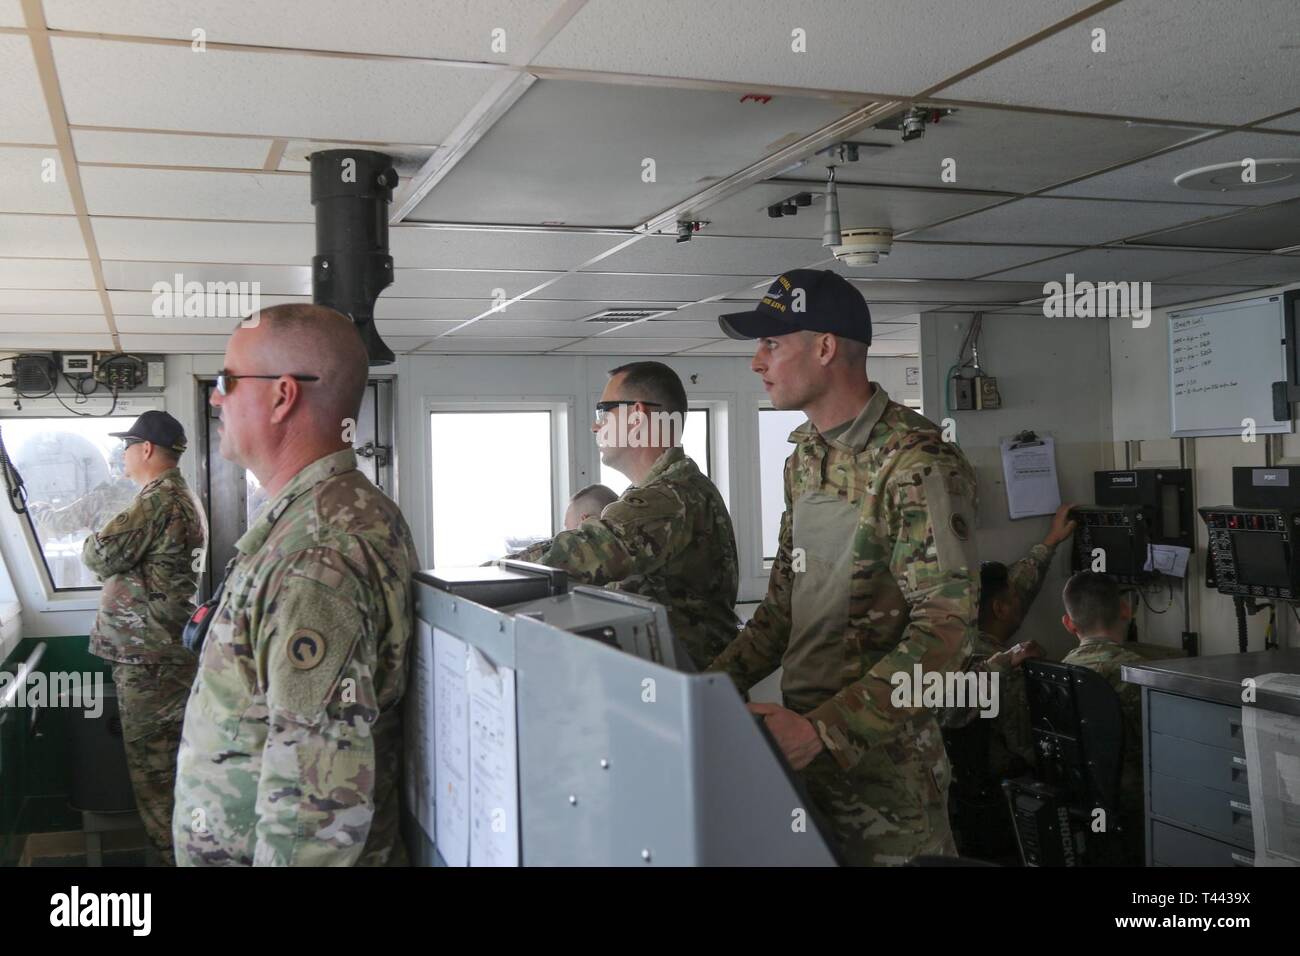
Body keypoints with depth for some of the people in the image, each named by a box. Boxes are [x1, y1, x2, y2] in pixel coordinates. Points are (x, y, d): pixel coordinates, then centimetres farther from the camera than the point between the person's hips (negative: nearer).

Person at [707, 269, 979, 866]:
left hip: (882, 755, -7)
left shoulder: (918, 465, -18)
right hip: (804, 744, 8)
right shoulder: (805, 459, 9)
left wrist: (820, 729, -29)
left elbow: (945, 628, -24)